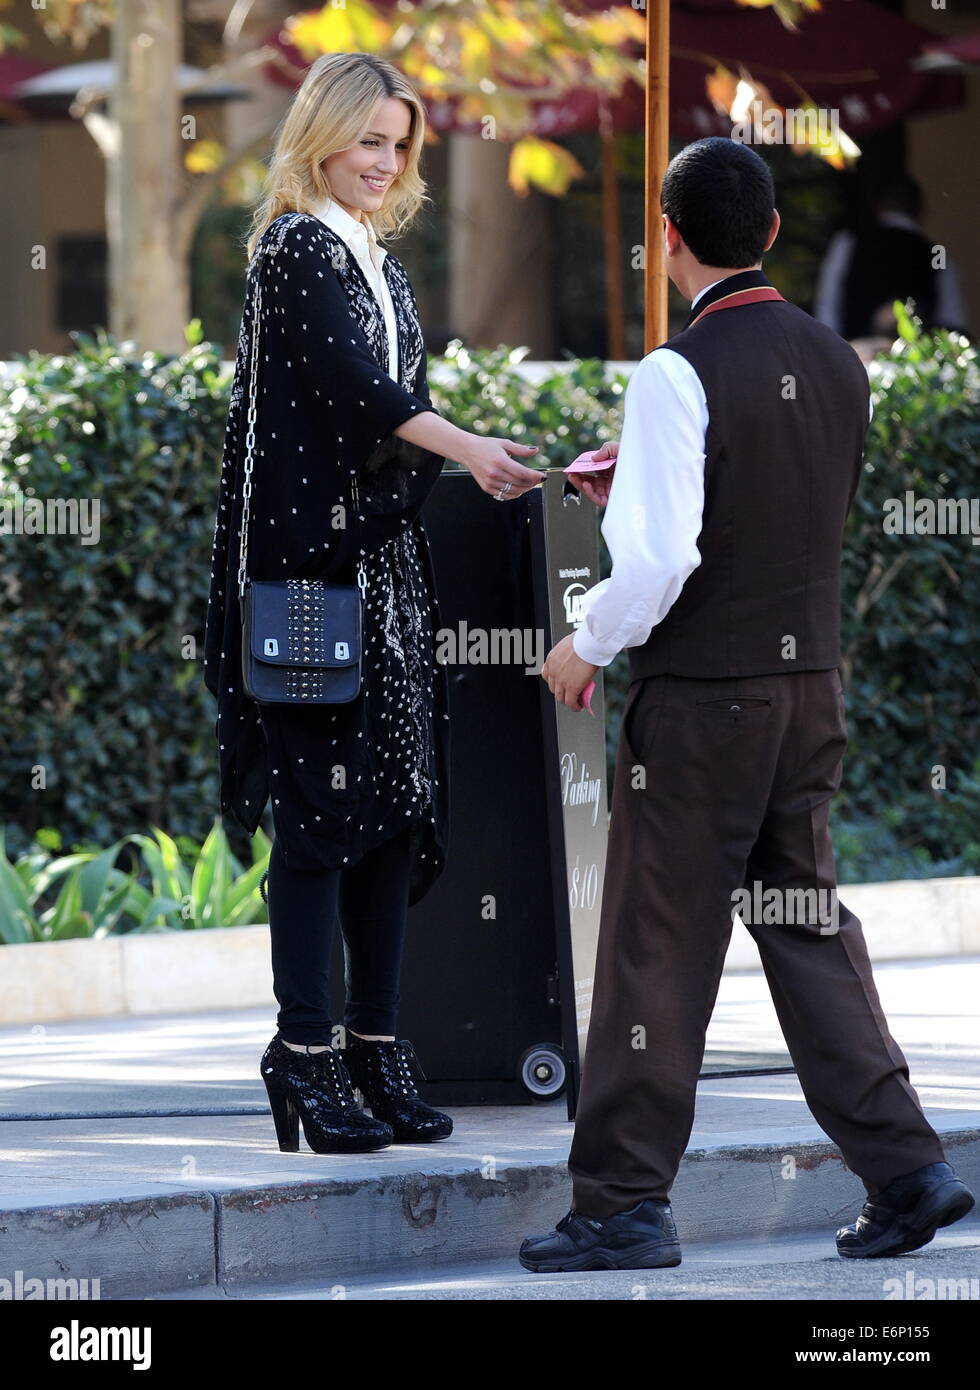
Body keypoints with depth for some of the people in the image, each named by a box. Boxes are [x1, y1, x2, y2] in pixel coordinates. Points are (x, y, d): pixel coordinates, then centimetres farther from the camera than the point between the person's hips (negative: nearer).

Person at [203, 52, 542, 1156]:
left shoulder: (378, 262, 19)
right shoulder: (296, 248, -7)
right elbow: (347, 381, -19)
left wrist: (477, 465, 12)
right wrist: (463, 447, -28)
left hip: (383, 558, 8)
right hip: (308, 557, -8)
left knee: (397, 799, 5)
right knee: (322, 798, -10)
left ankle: (376, 1046, 9)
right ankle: (305, 1055, -8)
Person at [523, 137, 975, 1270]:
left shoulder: (677, 374, -16)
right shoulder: (835, 362, 7)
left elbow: (659, 560, -21)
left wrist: (585, 645, -4)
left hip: (701, 697, -7)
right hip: (811, 679, 7)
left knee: (658, 945, 1)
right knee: (809, 928, 15)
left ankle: (623, 1205, 6)